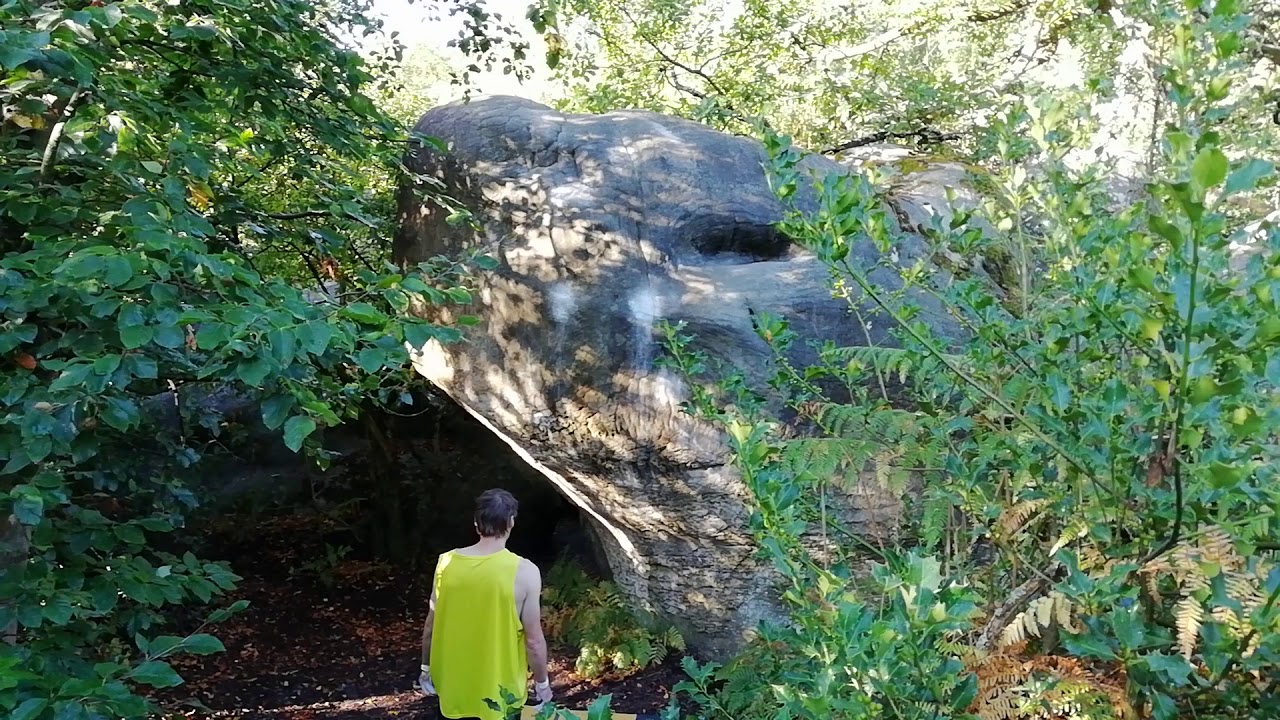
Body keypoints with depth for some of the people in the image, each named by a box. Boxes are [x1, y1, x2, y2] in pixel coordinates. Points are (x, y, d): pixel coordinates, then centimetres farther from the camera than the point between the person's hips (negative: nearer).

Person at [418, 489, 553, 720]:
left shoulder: (447, 563, -9)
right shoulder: (524, 572, -20)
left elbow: (431, 627, 1)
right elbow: (534, 641, -15)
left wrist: (426, 668, 16)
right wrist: (542, 683, 0)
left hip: (454, 689, 3)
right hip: (501, 696, -3)